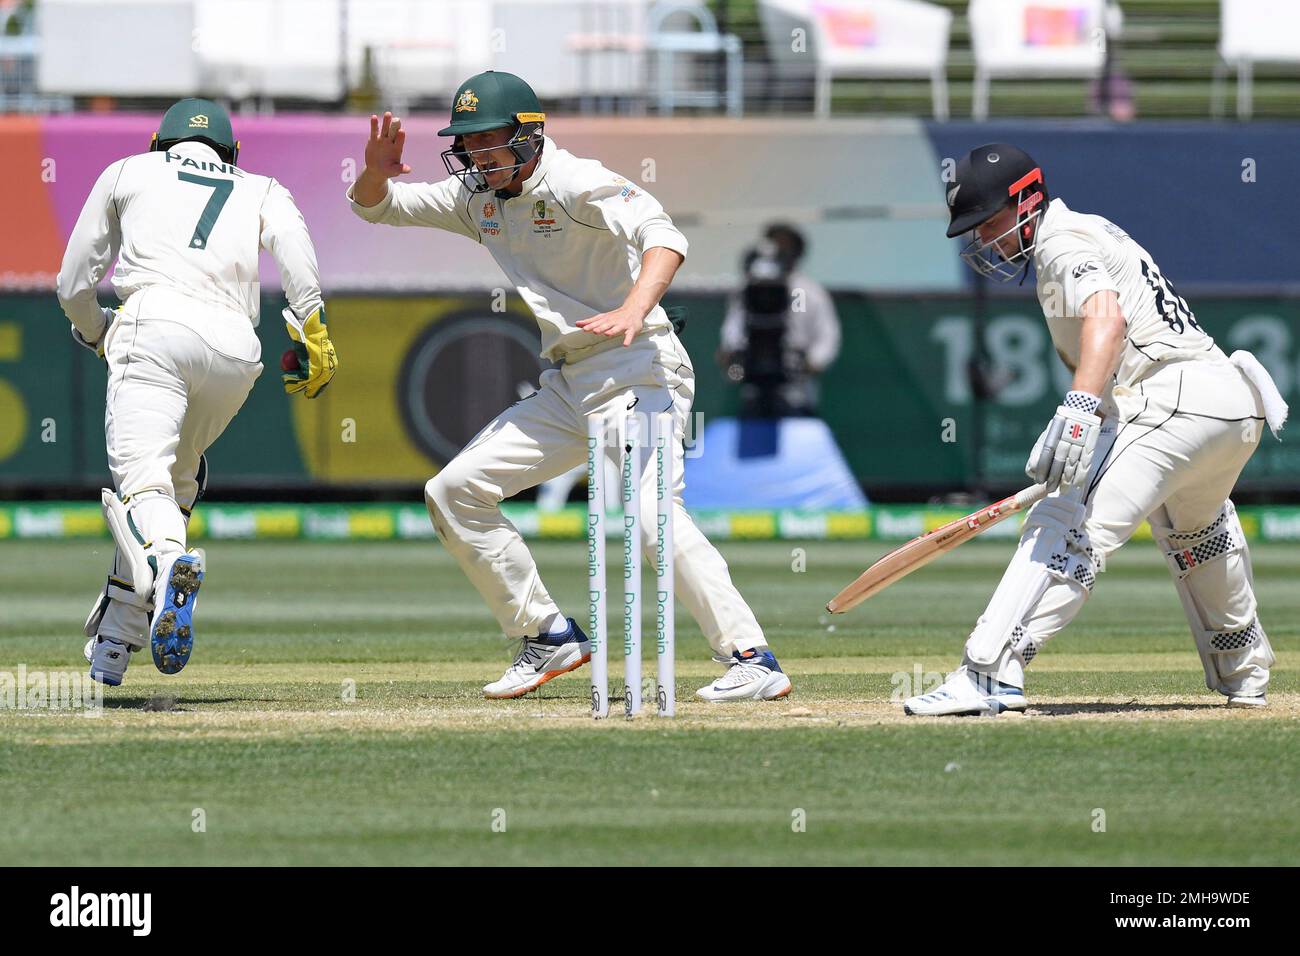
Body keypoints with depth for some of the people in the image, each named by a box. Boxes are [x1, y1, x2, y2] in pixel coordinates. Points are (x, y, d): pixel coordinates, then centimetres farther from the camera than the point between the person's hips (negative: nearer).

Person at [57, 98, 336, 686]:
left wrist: (96, 334, 48)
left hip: (154, 324, -3)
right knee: (177, 476, 22)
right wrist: (312, 329, -3)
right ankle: (115, 640, 16)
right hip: (236, 348, 3)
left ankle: (168, 558, -52)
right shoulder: (260, 190, 30)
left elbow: (74, 288, 28)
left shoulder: (127, 172, 28)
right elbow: (293, 241, 4)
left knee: (142, 475, -18)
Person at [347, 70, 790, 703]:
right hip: (567, 386, 9)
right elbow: (373, 206, 16)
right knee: (453, 491, 7)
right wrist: (377, 172, -9)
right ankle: (549, 638, 12)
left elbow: (662, 235, -28)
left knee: (646, 506, -29)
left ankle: (752, 660, -30)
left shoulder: (573, 184, -14)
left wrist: (633, 308, -46)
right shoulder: (477, 198, 10)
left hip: (637, 369, -9)